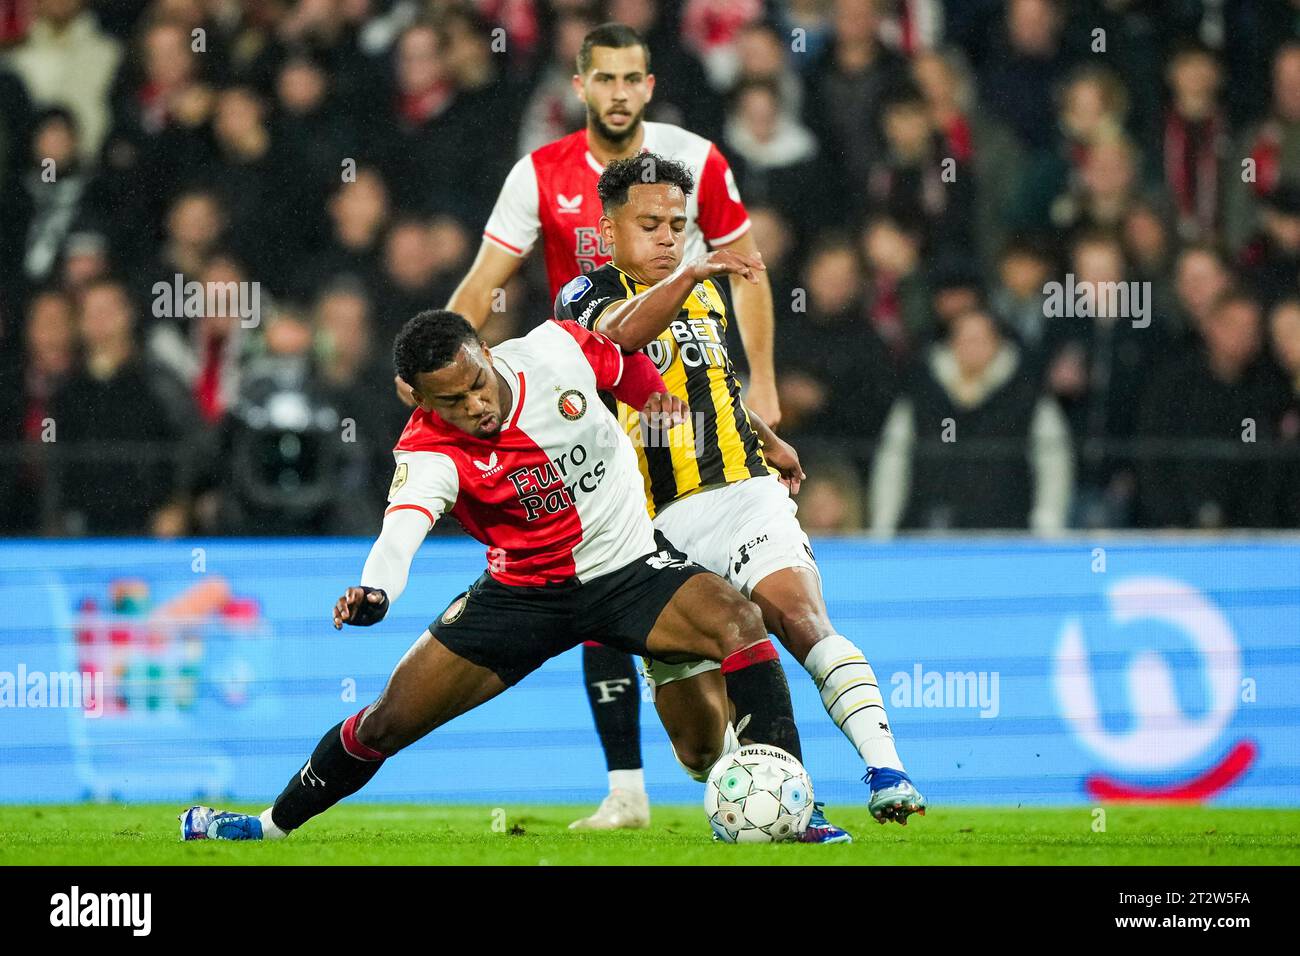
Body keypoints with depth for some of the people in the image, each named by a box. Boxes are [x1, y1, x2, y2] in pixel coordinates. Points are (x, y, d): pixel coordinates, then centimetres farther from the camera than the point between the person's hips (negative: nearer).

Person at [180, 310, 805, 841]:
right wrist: (376, 589, -63)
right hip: (523, 593, -1)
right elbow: (404, 523, -45)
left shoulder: (555, 348, -17)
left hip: (629, 566, 1)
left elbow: (628, 366, 8)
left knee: (741, 623, -29)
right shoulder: (430, 454, -24)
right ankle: (273, 824, 24)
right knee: (391, 720, 0)